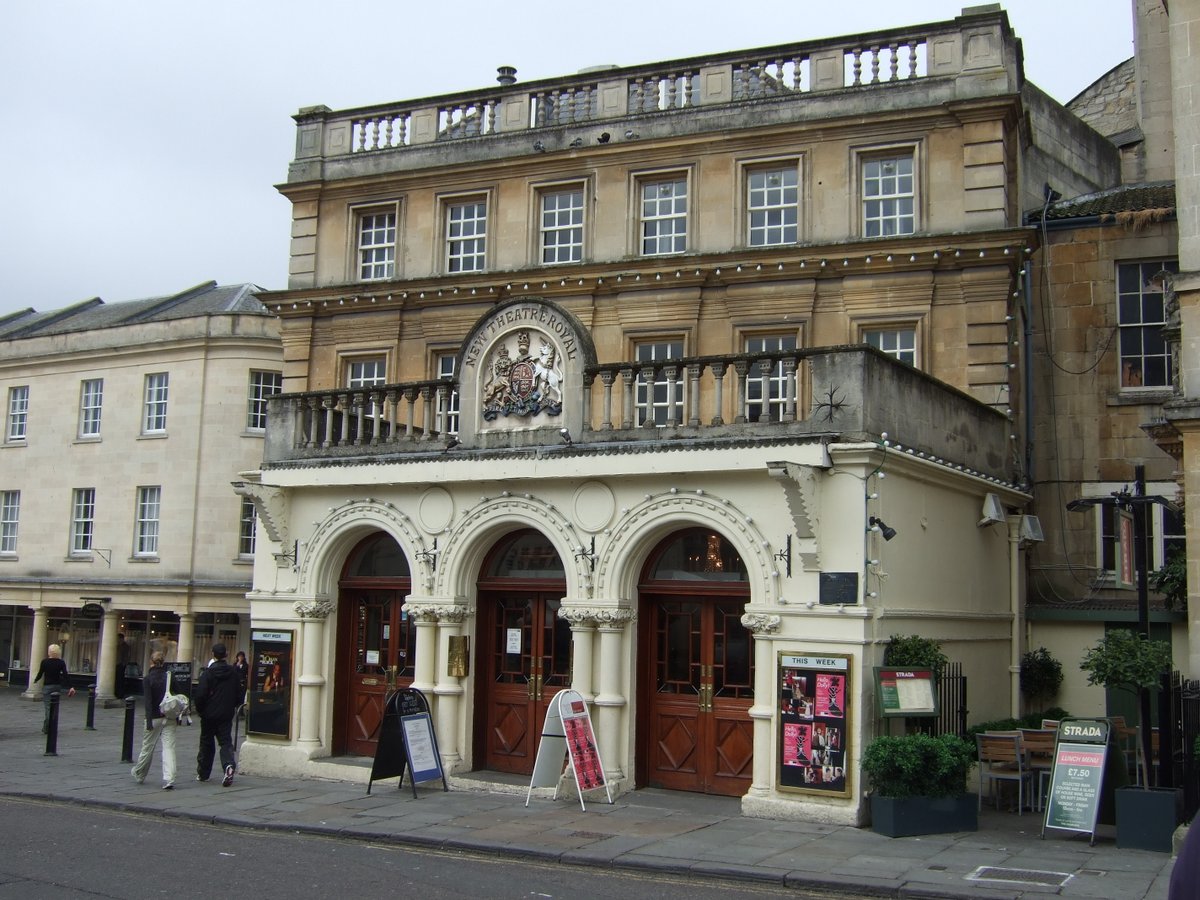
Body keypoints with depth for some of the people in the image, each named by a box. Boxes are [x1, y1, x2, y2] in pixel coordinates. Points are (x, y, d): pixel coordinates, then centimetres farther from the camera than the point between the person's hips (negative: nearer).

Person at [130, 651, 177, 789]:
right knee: (169, 747, -2)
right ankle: (169, 779, -13)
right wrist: (178, 717, 10)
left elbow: (148, 701, -13)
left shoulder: (148, 679, -7)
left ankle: (138, 774, 34)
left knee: (147, 747, 15)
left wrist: (149, 721, -14)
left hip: (155, 718, -2)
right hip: (170, 718, 2)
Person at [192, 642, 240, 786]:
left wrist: (199, 709, 2)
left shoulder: (208, 673, -12)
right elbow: (239, 693, 6)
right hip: (227, 714, 2)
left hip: (209, 714, -2)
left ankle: (203, 773, 21)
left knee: (206, 743, 12)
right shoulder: (233, 672, 1)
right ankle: (229, 765, -24)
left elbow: (200, 694, -14)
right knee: (226, 741, 3)